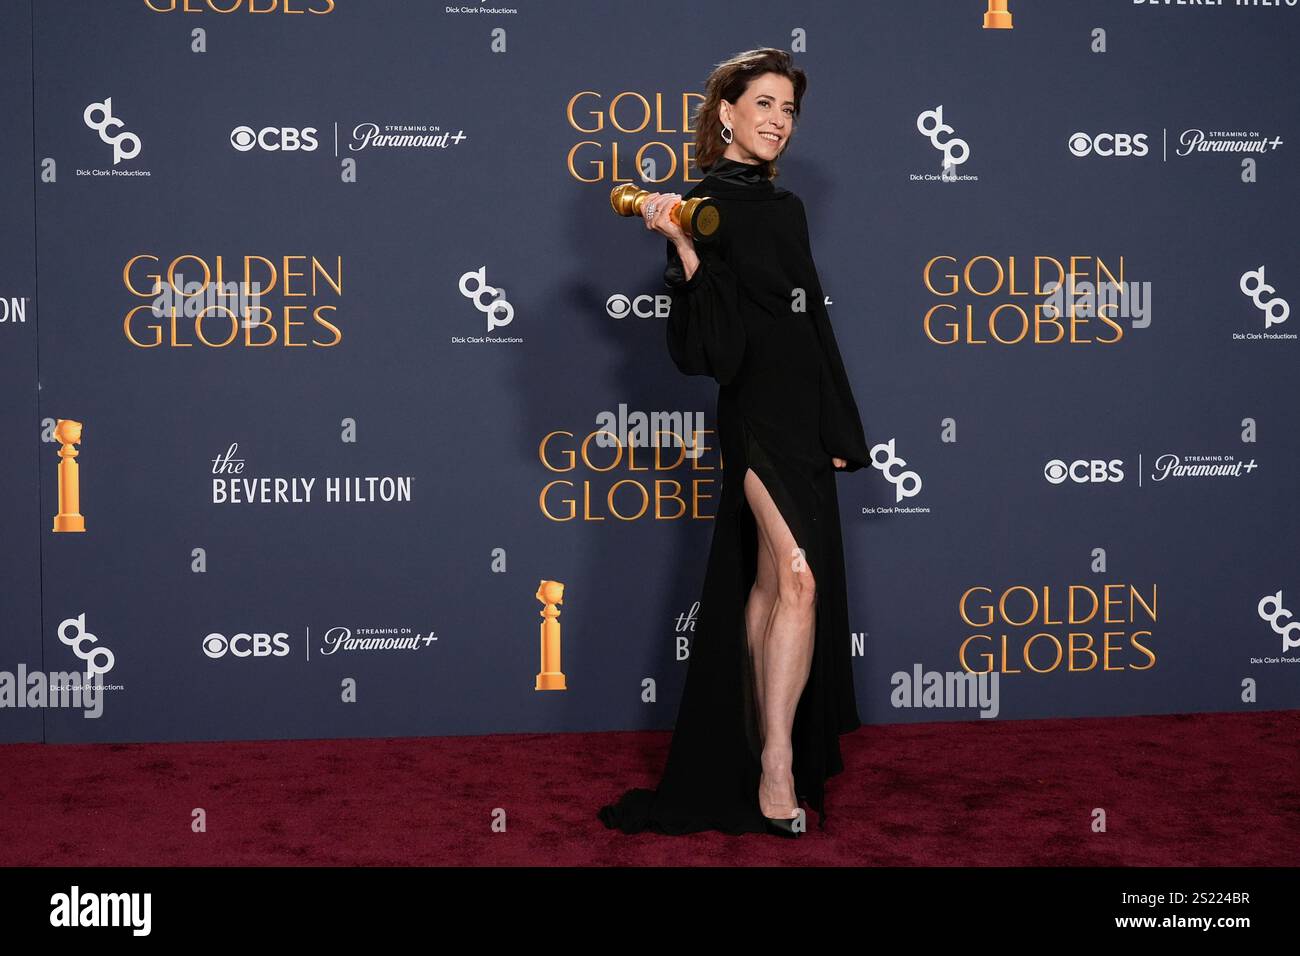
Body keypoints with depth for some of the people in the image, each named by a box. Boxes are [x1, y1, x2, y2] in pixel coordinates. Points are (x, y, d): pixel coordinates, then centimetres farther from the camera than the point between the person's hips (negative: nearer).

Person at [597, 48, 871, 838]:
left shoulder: (786, 208, 15)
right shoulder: (703, 206, -7)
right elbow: (703, 342, -15)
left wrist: (836, 428, 17)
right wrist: (683, 247, -28)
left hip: (804, 411, 8)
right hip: (758, 409, -8)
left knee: (768, 582, 12)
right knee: (798, 578, -19)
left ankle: (755, 754, 21)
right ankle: (777, 770, -16)